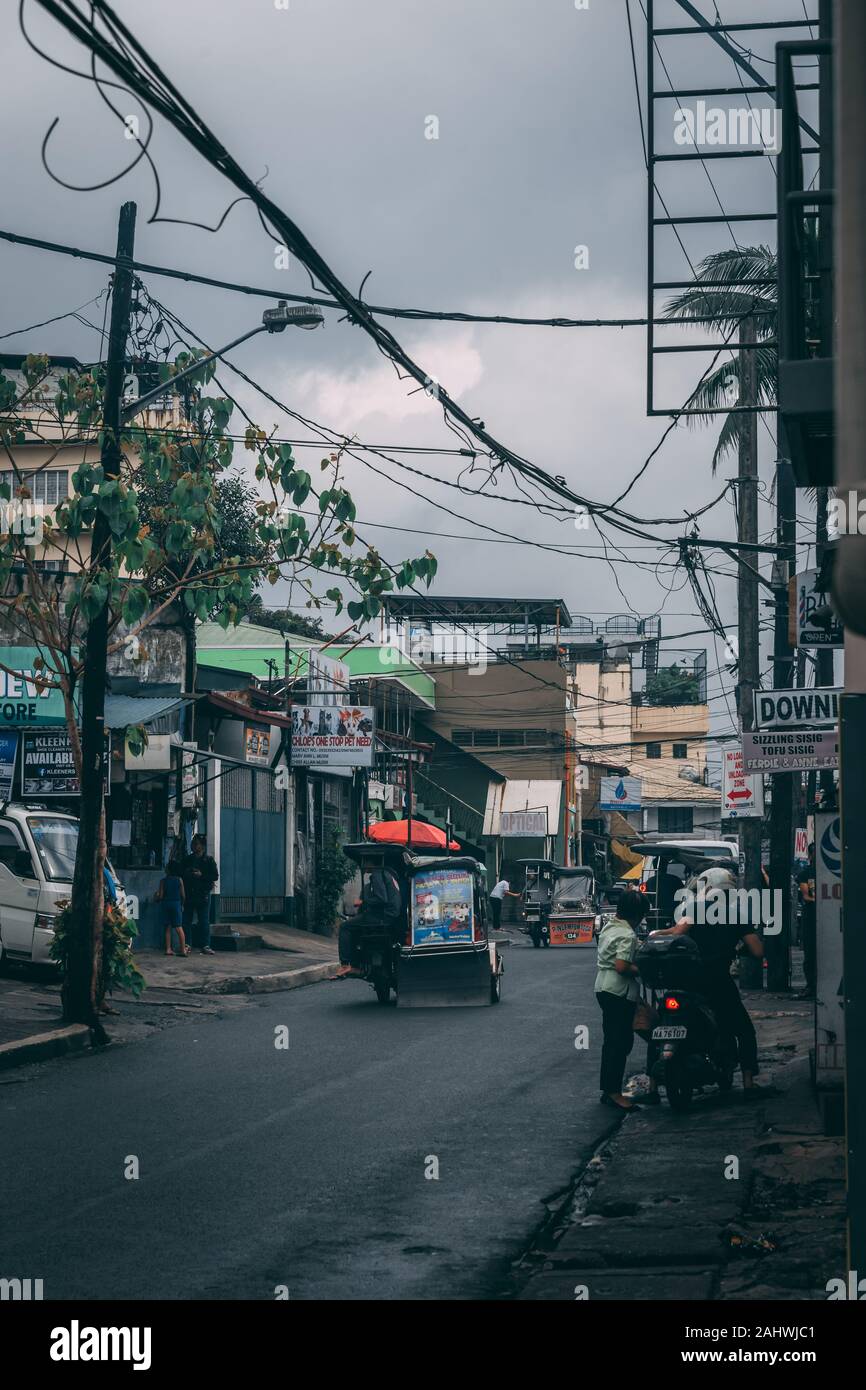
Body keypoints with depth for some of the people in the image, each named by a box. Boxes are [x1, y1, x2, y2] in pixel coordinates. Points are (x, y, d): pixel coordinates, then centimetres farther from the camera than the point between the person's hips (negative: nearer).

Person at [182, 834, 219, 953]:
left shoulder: (209, 860, 4)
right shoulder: (187, 859, 14)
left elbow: (215, 876, -2)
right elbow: (181, 874, 18)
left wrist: (201, 875, -12)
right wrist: (187, 873, -3)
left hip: (203, 894, -3)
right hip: (189, 894, 3)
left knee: (204, 921, -5)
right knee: (186, 920, 2)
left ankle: (205, 945, -4)